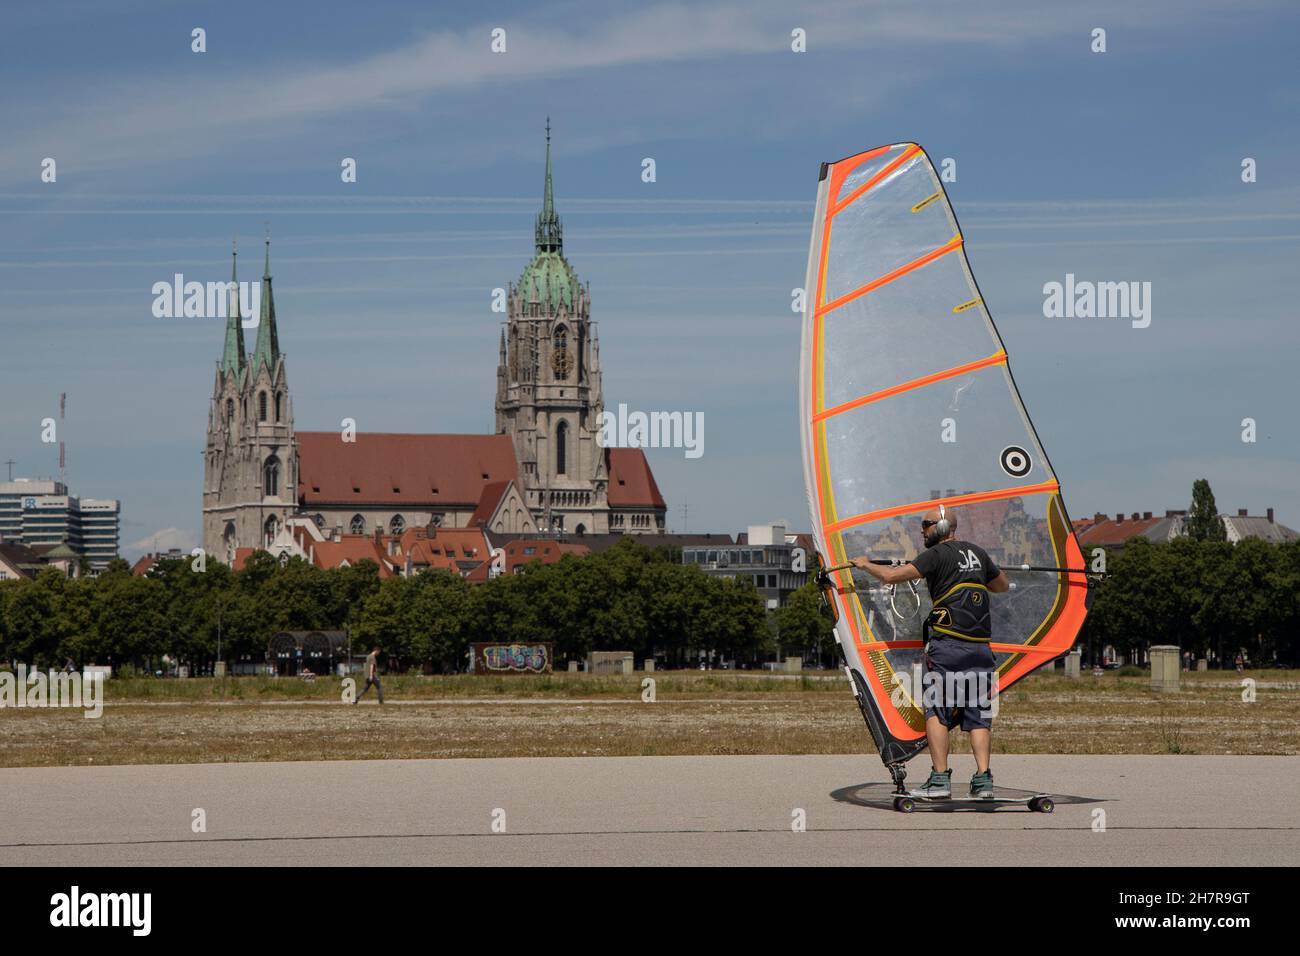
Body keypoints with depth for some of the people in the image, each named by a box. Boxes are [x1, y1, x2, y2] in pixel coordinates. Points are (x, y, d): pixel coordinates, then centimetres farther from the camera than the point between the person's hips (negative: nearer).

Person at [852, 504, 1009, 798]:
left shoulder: (937, 554, -2)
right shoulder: (977, 552, 17)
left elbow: (892, 576, -10)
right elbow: (1003, 586, 32)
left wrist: (865, 564, 7)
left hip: (946, 644, -5)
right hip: (980, 646, 5)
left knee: (936, 710, 0)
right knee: (978, 713, 5)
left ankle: (940, 779, -7)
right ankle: (983, 780, -5)